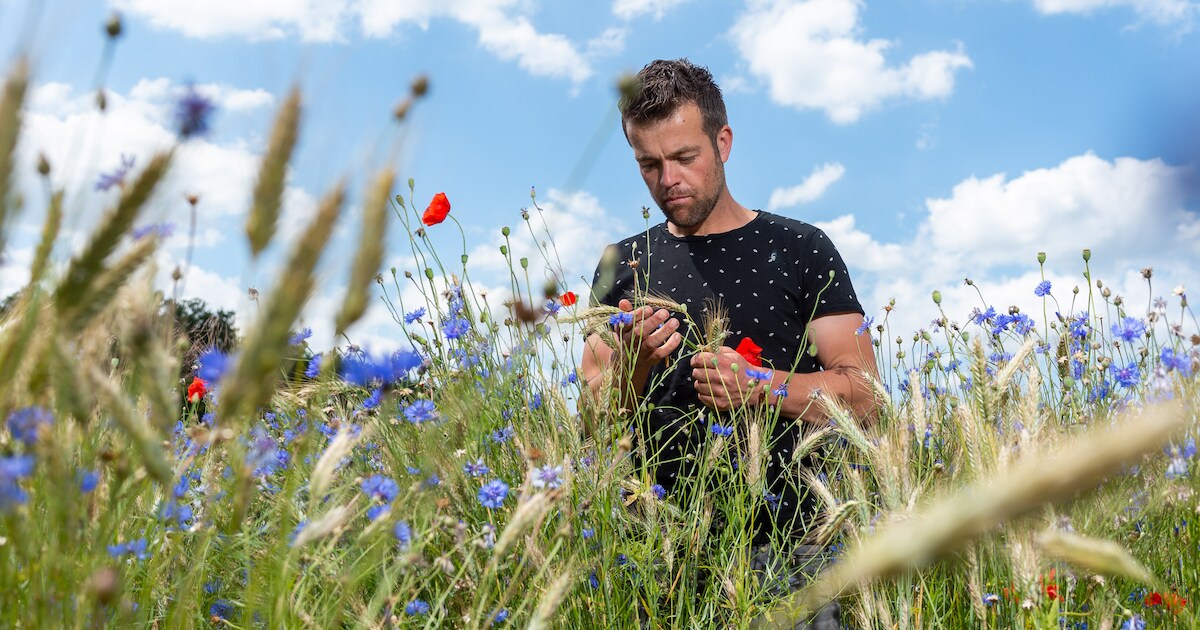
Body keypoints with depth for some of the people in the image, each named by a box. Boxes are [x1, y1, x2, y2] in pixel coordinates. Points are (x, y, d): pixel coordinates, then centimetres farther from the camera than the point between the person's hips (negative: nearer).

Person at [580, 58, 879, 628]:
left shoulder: (799, 249, 3)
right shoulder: (622, 267, 10)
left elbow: (860, 394, -1)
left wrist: (759, 386, -16)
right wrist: (631, 364, -13)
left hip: (785, 540, -1)